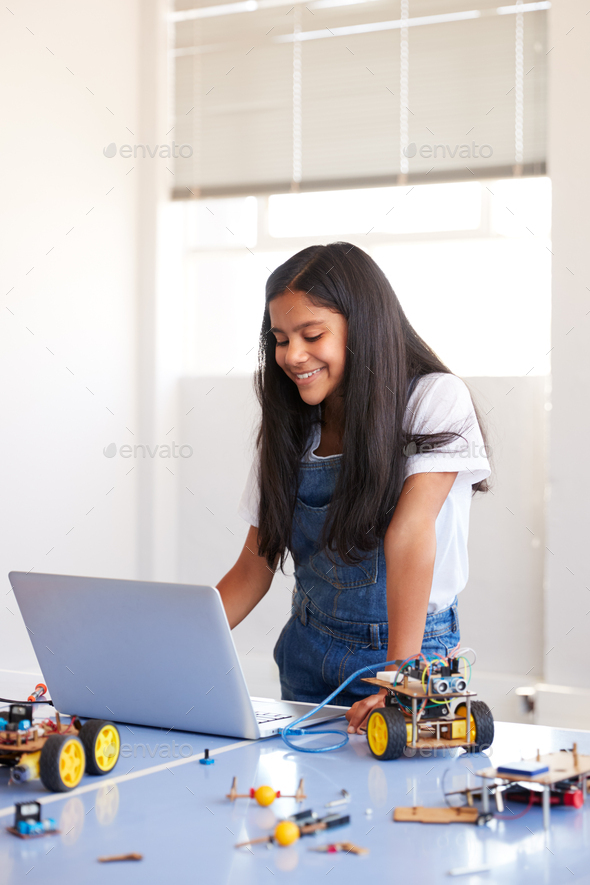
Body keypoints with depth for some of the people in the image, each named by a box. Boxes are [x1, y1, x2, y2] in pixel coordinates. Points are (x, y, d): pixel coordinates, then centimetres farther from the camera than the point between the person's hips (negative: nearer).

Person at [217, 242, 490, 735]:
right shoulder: (289, 432, 5)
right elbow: (254, 569, 6)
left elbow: (410, 533, -21)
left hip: (416, 655, -4)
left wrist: (401, 681, -28)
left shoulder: (436, 400, -10)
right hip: (309, 654, 4)